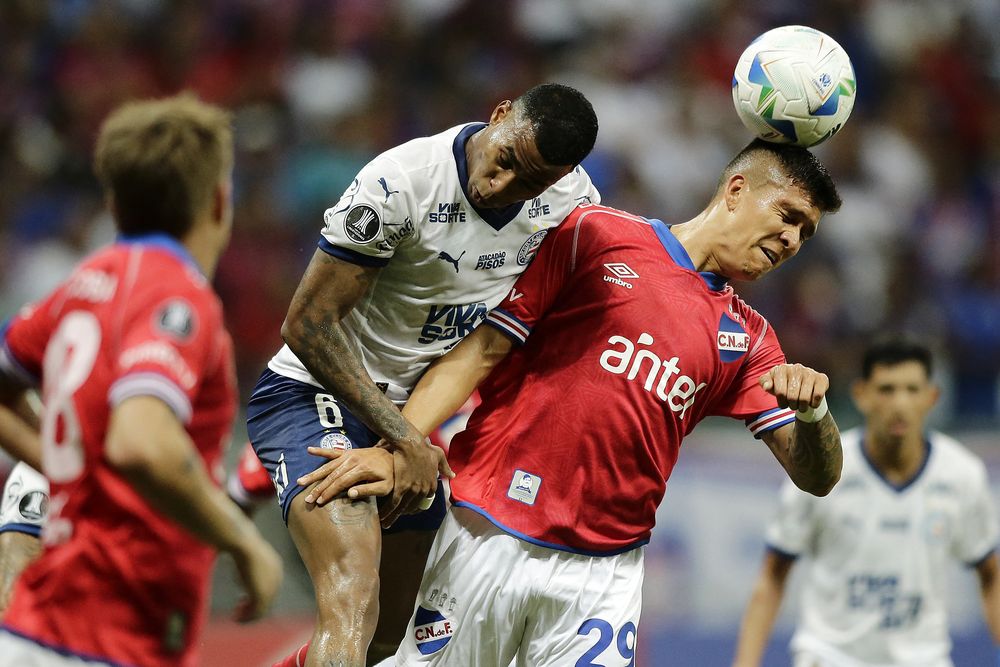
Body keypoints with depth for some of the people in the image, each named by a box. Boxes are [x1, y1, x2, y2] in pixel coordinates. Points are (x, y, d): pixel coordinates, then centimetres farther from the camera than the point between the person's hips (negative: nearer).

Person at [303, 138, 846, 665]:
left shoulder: (747, 339, 15)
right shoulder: (594, 235, 3)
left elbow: (816, 477, 9)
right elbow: (483, 349, -1)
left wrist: (812, 408, -13)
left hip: (604, 575, 4)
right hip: (489, 540, -3)